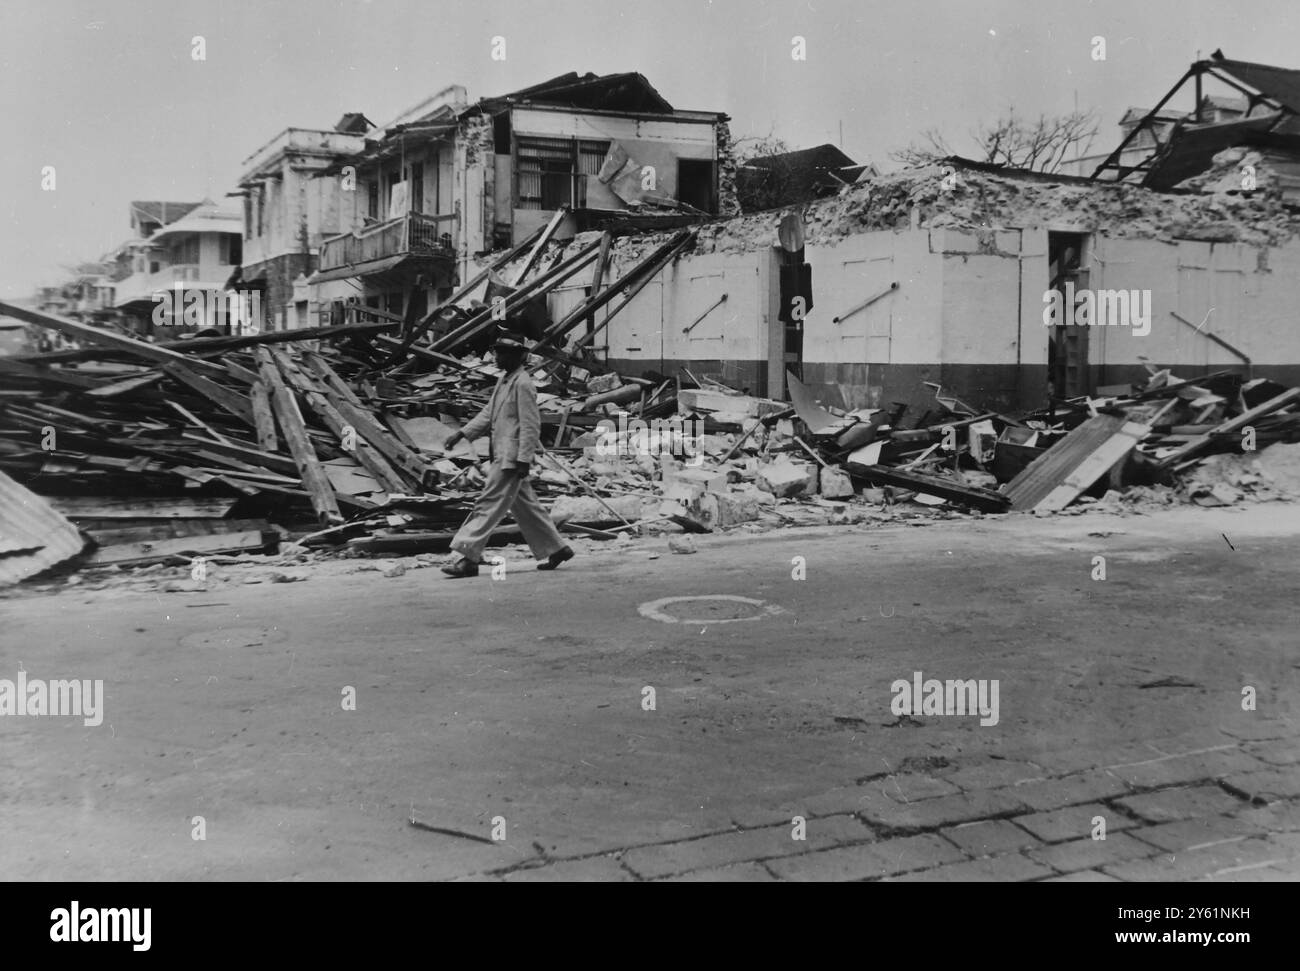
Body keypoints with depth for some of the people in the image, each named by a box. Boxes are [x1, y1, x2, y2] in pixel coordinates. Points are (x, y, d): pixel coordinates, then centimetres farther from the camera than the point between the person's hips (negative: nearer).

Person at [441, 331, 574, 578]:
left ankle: (467, 558, -8)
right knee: (524, 505, 16)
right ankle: (555, 548, 25)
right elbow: (488, 414, 19)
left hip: (512, 457, -10)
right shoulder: (504, 379, 14)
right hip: (501, 455, 10)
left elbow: (530, 425, -17)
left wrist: (524, 460, -20)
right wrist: (462, 433, 10)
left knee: (489, 504, -9)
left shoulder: (523, 384, -15)